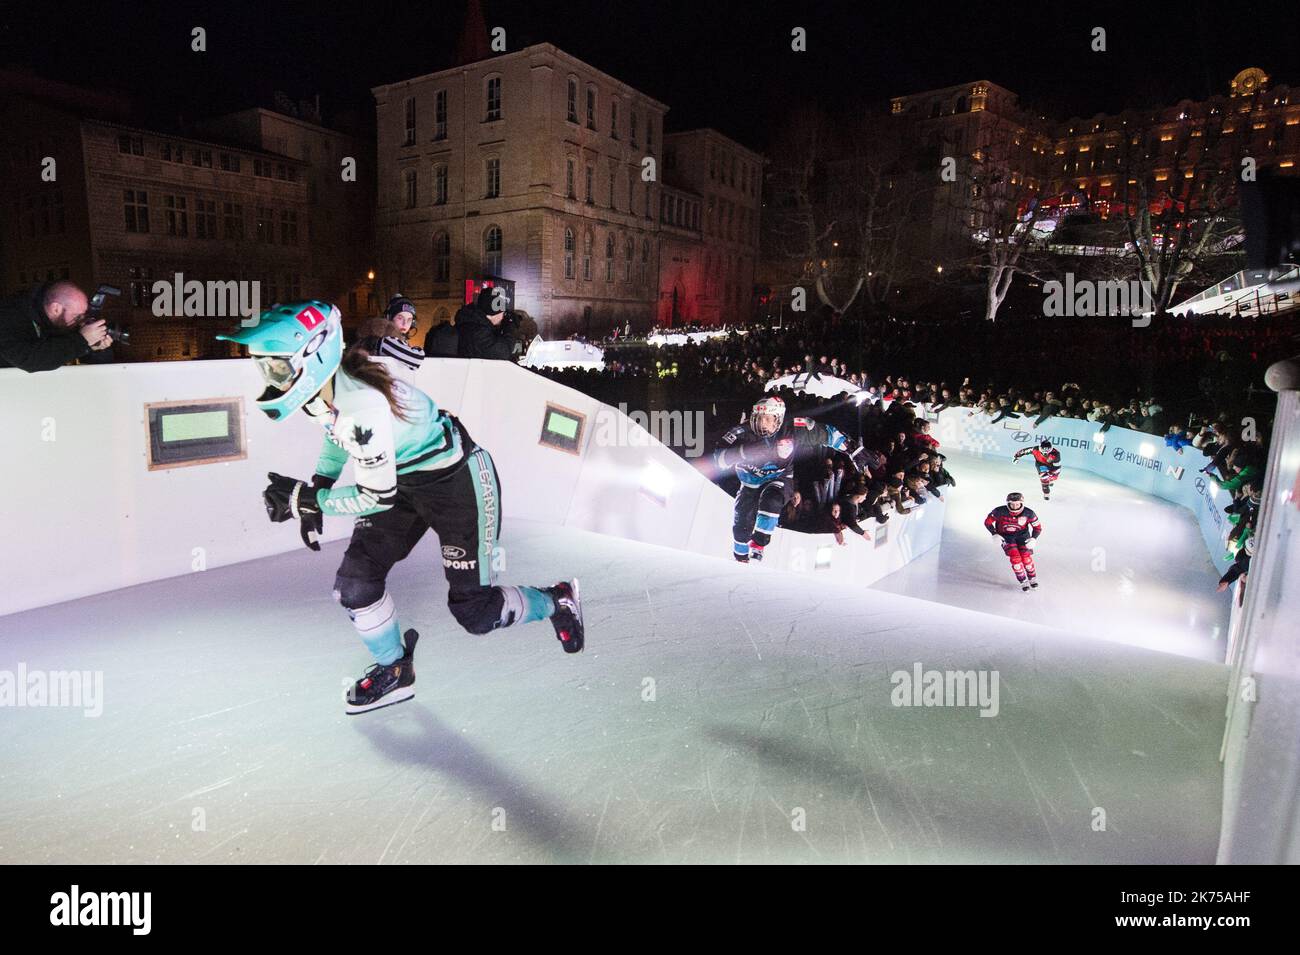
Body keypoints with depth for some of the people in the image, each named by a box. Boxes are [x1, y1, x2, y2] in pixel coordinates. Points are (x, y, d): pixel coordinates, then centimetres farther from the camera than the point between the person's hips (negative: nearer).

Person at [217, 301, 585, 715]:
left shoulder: (362, 406, -35)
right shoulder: (321, 386, -8)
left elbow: (377, 497, -27)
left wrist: (303, 498, -18)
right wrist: (314, 493, 9)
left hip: (459, 483, -9)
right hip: (403, 479, 9)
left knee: (474, 612, -2)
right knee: (354, 585, 3)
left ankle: (557, 601, 26)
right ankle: (394, 672, 27)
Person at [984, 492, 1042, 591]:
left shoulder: (1028, 513, -20)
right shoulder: (1000, 511, -24)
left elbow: (1038, 527, -8)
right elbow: (988, 522, -11)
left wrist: (1033, 539, -25)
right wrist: (994, 534, -25)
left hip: (1022, 535, 1)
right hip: (1005, 536, -1)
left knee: (1026, 557, -12)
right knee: (1015, 557, -18)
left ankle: (1033, 579, 15)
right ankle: (1023, 581, -1)